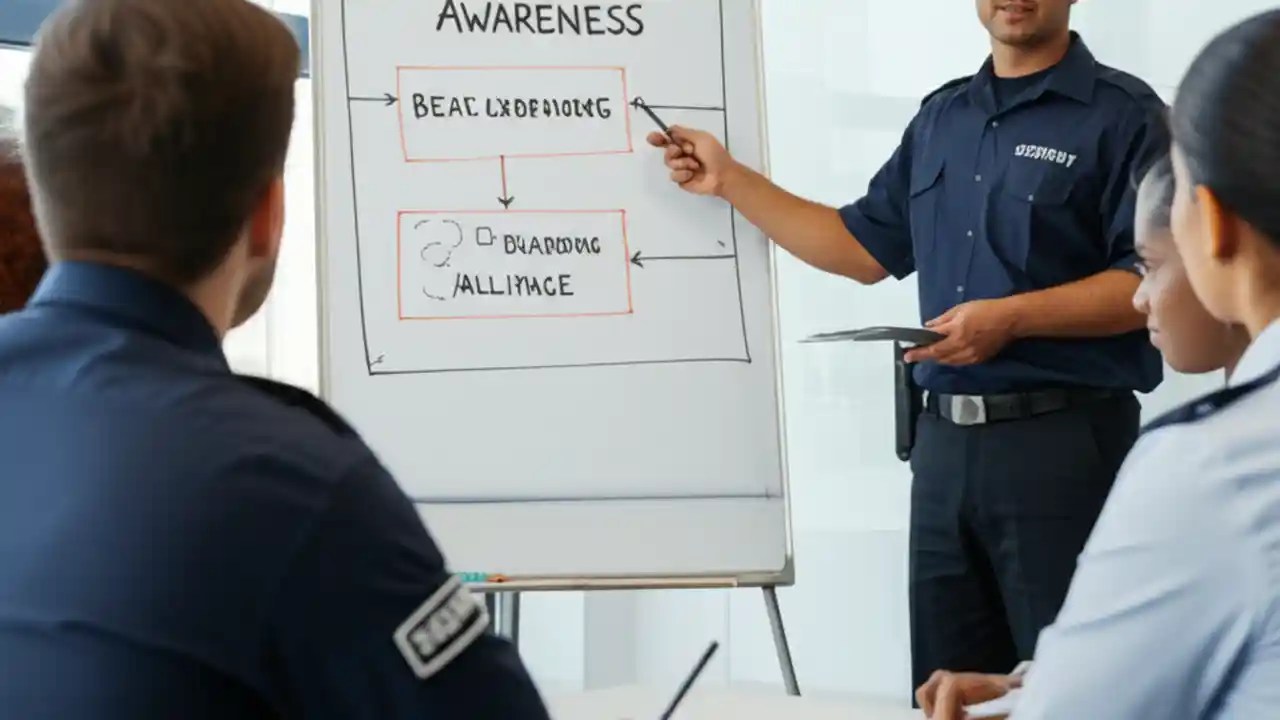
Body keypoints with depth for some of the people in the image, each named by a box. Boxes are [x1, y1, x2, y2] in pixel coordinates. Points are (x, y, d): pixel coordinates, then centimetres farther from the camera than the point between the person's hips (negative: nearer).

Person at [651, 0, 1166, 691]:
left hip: (1063, 438, -6)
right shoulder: (939, 118, 16)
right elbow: (865, 248, 20)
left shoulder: (1123, 116, -5)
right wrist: (730, 180, 15)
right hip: (945, 439, 7)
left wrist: (1011, 317, -22)